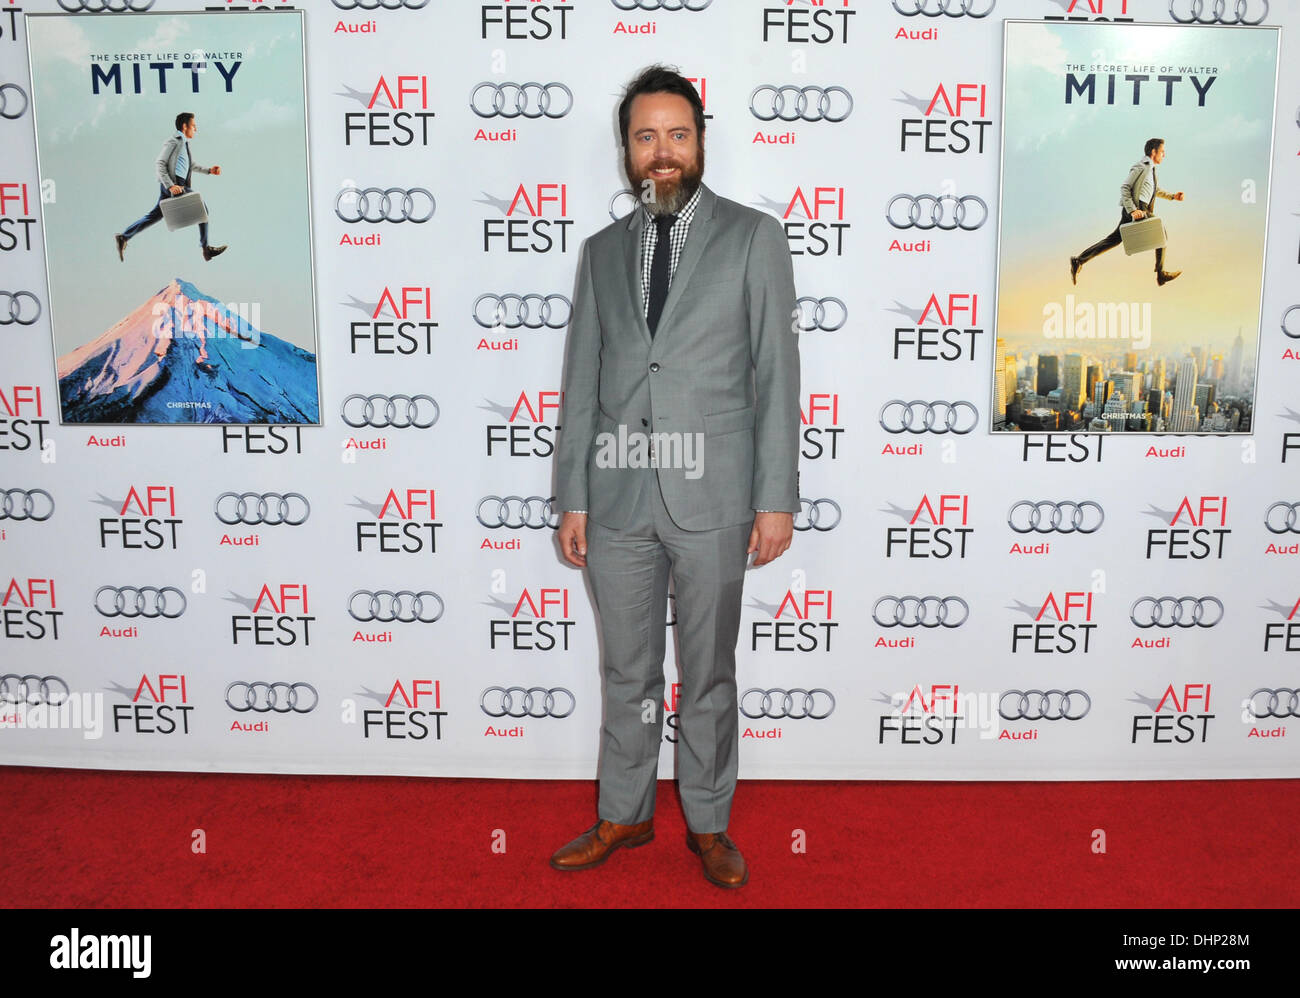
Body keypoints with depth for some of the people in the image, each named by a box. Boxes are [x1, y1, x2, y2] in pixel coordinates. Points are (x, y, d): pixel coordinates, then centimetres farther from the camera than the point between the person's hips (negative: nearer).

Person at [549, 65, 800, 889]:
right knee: (627, 672, 14)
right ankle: (625, 815, 32)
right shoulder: (604, 251, 12)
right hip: (618, 497, 3)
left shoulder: (752, 236, 2)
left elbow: (777, 373, -2)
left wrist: (777, 497, -7)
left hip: (710, 498, -3)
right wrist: (573, 497, 6)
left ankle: (709, 824, 27)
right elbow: (582, 383, 11)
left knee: (709, 674, 10)